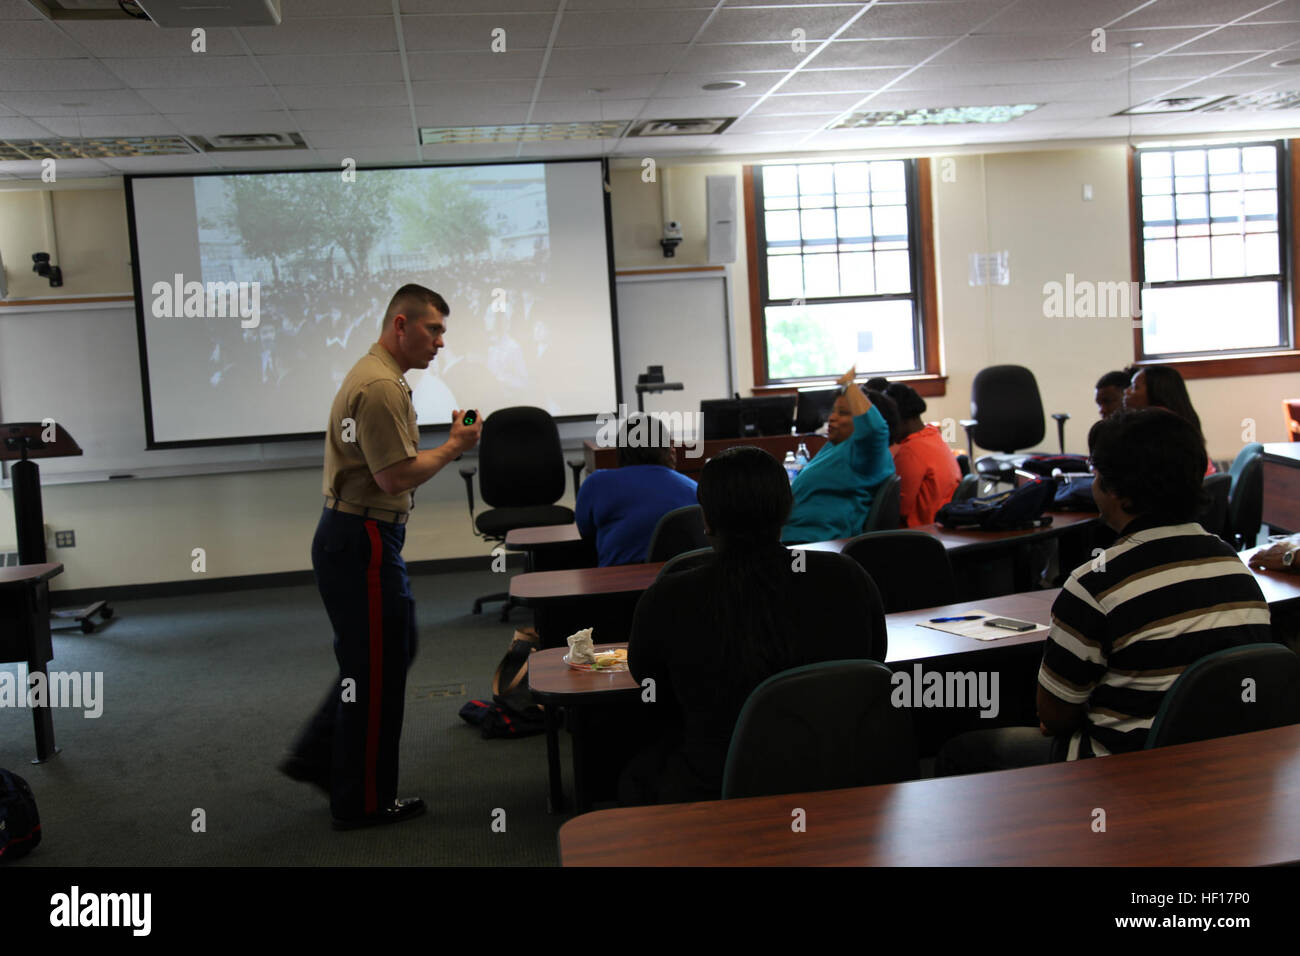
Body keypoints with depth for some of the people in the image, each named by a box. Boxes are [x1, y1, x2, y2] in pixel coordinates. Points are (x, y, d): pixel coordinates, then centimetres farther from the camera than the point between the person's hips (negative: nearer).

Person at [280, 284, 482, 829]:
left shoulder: (375, 375, 17)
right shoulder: (382, 387, -19)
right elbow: (396, 477, -23)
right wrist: (454, 446, -12)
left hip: (351, 539, 11)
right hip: (363, 543, -11)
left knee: (390, 652, 20)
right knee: (376, 669, 0)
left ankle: (317, 756, 26)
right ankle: (364, 801, 12)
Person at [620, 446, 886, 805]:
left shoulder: (667, 600, -15)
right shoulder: (849, 578, -9)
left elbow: (649, 681, 6)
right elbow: (875, 658, 10)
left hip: (717, 795, -3)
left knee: (635, 777, 26)